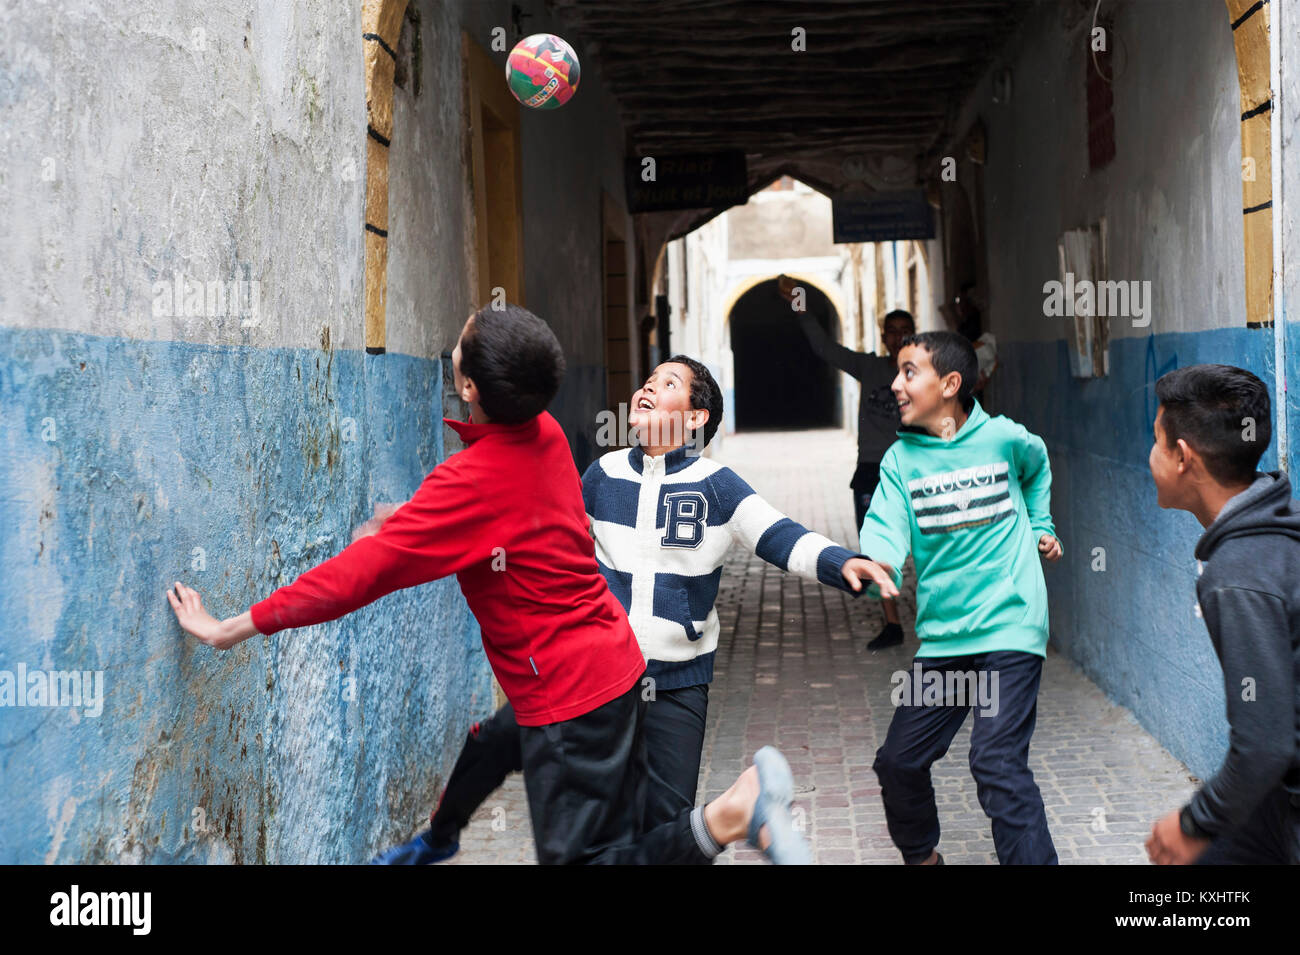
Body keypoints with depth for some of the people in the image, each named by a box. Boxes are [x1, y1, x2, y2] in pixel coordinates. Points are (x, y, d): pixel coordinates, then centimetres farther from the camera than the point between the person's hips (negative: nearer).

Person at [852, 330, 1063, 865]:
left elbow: (1037, 468, 24)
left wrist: (1041, 526, 14)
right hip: (942, 636, 4)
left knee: (997, 765, -17)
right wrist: (876, 564, -37)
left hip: (1009, 628, -4)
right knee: (898, 762, 9)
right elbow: (887, 528, -17)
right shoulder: (900, 459, 2)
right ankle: (921, 856, 35)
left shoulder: (1002, 437, -2)